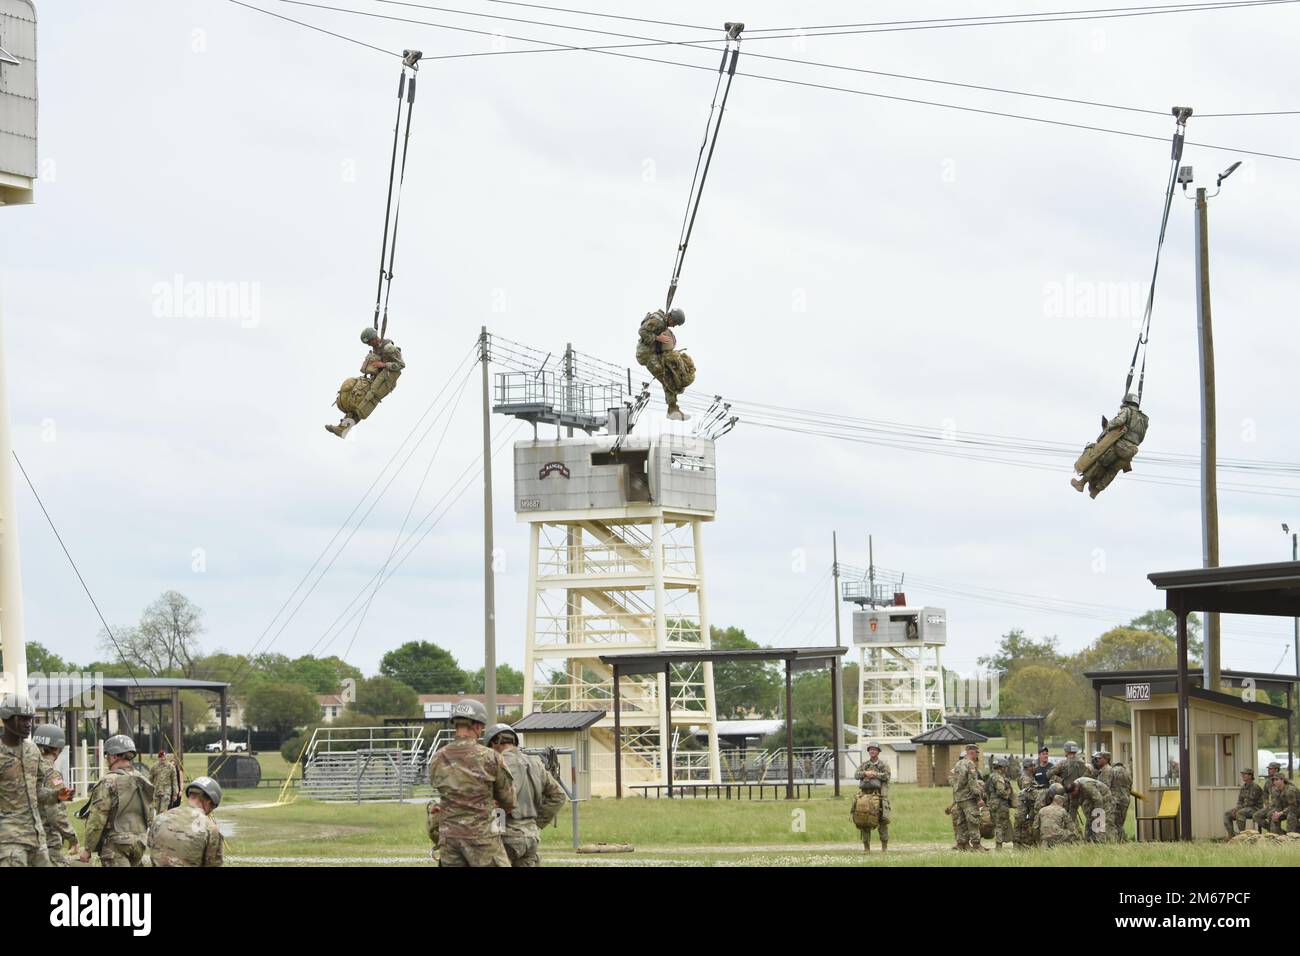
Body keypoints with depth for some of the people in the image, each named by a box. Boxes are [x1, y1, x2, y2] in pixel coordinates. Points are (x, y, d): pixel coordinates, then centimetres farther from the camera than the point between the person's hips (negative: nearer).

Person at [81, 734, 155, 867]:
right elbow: (149, 817, 18)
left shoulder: (109, 782, -11)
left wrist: (87, 848, -6)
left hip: (116, 845, -7)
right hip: (138, 845, 7)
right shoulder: (144, 782, 12)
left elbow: (97, 819, -13)